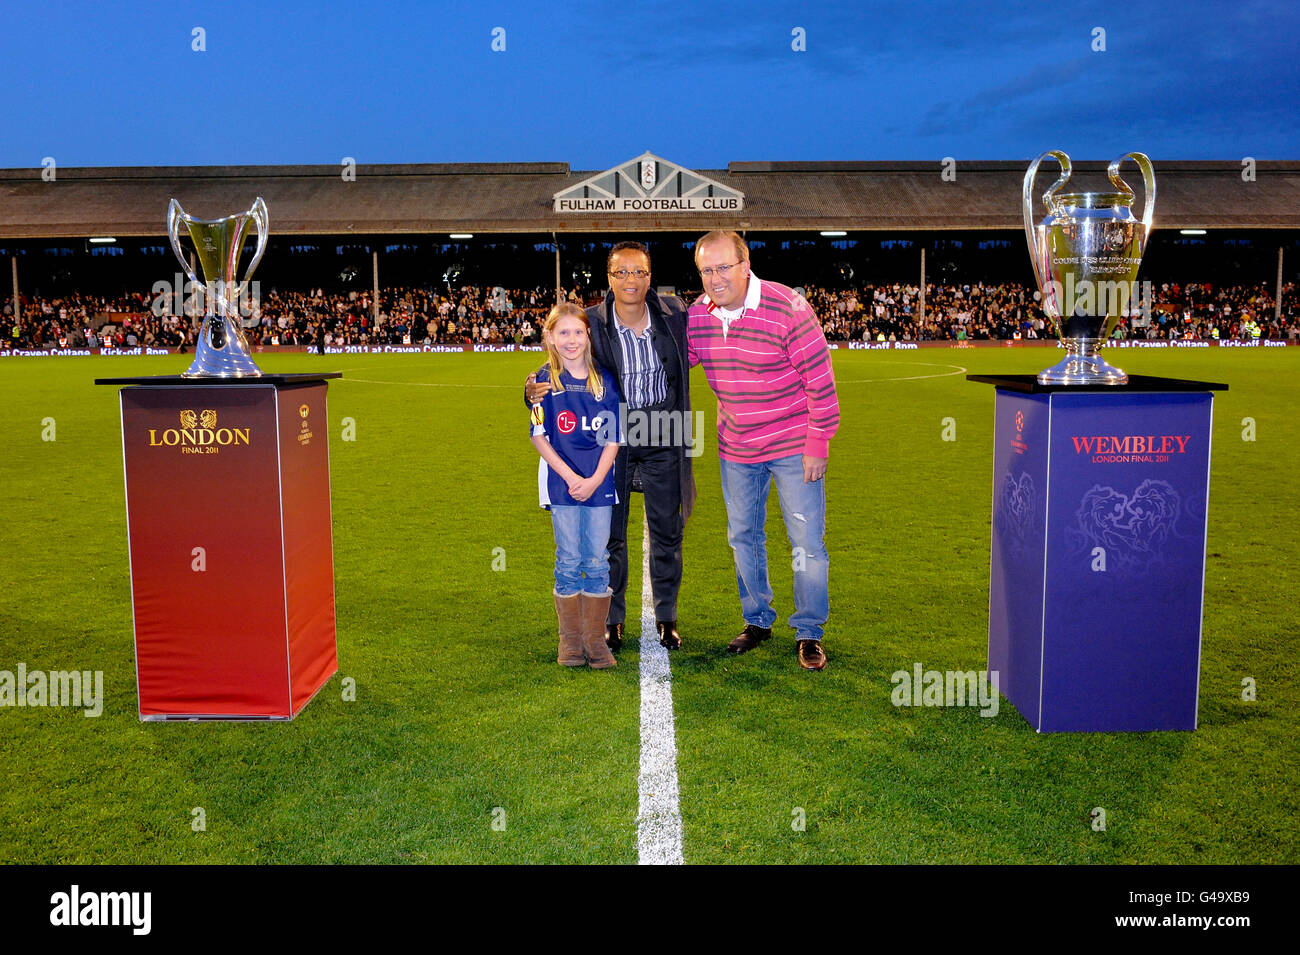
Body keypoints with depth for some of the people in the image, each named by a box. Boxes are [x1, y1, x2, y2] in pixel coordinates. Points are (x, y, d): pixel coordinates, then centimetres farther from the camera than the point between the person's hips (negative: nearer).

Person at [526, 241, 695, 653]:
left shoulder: (675, 313, -6)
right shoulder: (591, 322, -12)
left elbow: (689, 356, 13)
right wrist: (535, 391, -27)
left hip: (662, 437, 2)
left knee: (667, 531, 11)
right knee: (609, 532, 8)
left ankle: (667, 617, 29)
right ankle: (612, 619, 26)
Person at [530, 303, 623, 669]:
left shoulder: (605, 381, 4)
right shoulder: (545, 381, 0)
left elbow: (614, 437, 4)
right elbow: (539, 436, -2)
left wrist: (595, 479, -8)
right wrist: (570, 477, -10)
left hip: (599, 483, 1)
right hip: (562, 482, -1)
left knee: (597, 560, 3)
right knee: (568, 561, 3)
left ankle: (596, 639, 14)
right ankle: (570, 641, 14)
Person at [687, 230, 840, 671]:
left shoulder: (787, 308, -20)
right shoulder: (696, 314, -5)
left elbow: (820, 379, -16)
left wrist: (818, 444, -14)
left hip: (793, 447, -5)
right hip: (736, 447, 5)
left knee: (807, 541, 1)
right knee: (743, 537, 15)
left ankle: (808, 634, 17)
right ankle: (757, 621, 34)